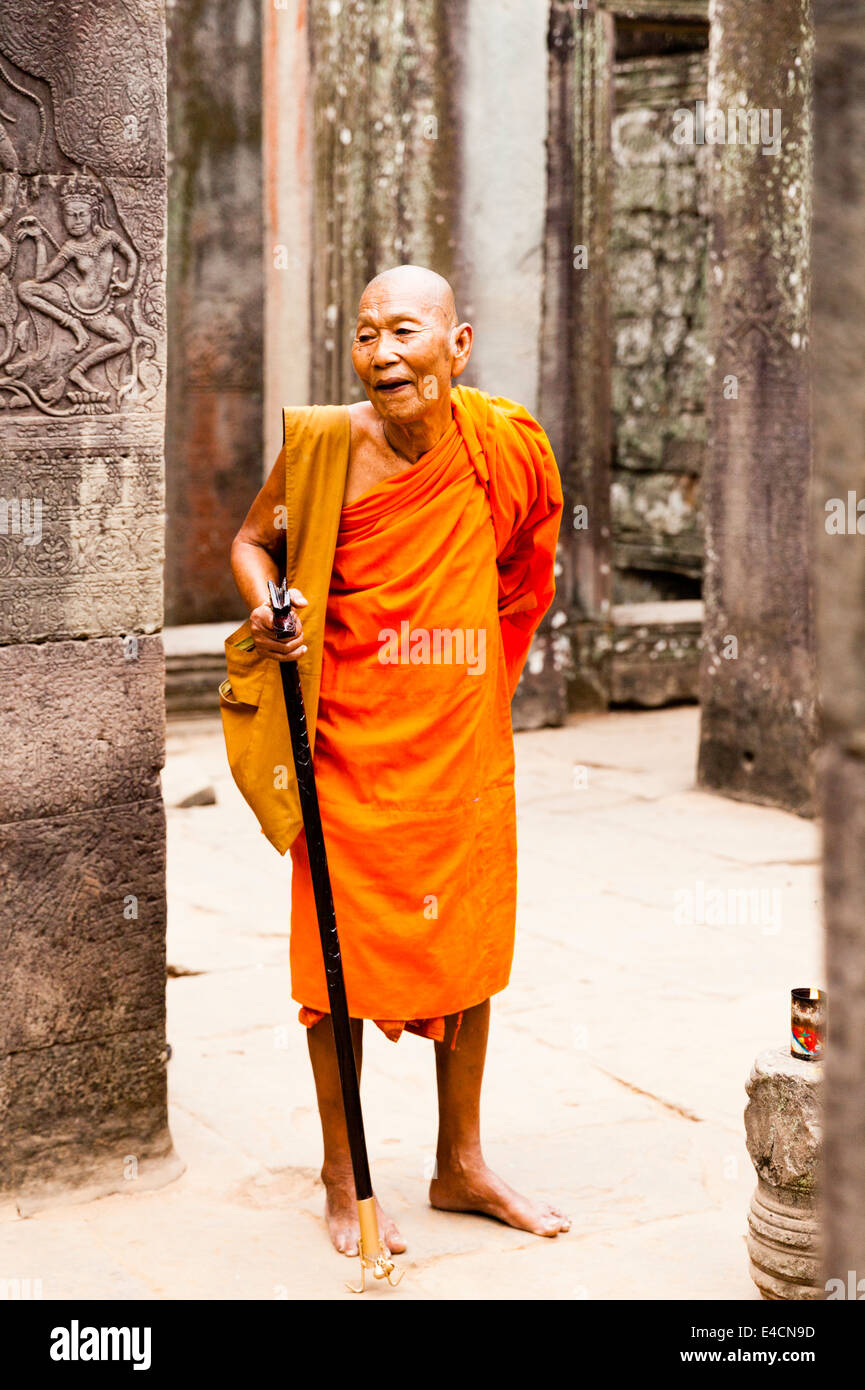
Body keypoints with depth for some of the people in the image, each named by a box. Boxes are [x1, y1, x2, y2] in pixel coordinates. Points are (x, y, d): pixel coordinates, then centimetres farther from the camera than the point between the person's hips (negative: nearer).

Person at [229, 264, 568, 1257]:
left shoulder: (508, 444, -3)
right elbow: (252, 541, 3)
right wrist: (267, 607, -17)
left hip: (467, 741, 3)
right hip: (352, 745, -3)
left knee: (469, 951, 13)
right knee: (342, 956, 5)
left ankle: (461, 1166, 31)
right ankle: (344, 1179, 23)